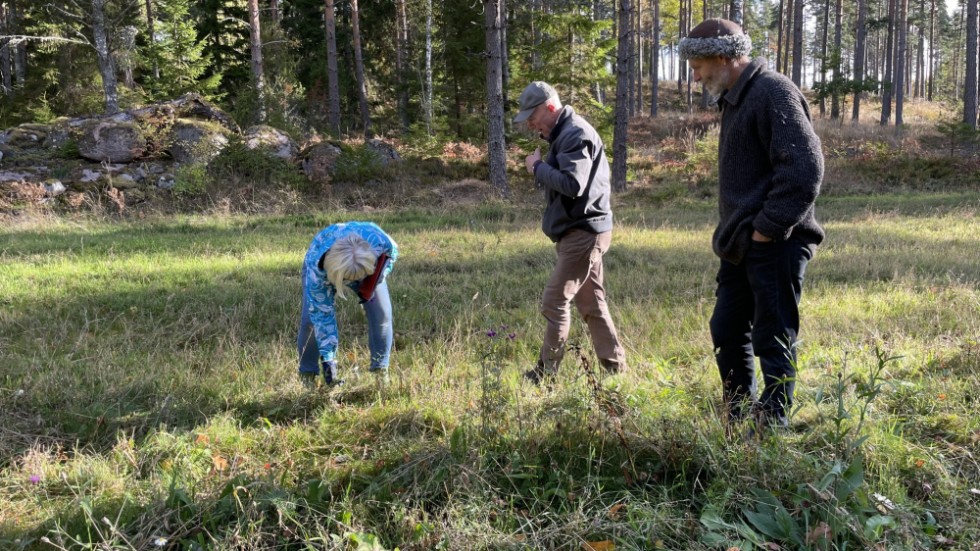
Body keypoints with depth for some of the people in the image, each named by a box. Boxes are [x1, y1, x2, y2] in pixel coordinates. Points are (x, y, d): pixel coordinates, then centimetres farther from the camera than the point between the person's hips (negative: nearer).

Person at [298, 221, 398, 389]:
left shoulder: (378, 241, -42)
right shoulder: (316, 267, -43)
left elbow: (392, 252, -14)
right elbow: (322, 315, -34)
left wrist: (377, 280, -31)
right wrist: (327, 359, -34)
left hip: (367, 267, 2)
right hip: (327, 269, -1)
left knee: (382, 312, -16)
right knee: (312, 317, -18)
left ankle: (381, 371, 0)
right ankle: (307, 374, 3)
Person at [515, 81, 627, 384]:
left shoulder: (575, 134, -16)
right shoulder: (564, 133, 16)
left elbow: (572, 184, -26)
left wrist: (538, 167, -15)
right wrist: (542, 168, 0)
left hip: (584, 232, -10)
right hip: (581, 231, 10)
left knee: (555, 302, -6)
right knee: (591, 304, 13)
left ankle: (545, 374, 3)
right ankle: (615, 367, 19)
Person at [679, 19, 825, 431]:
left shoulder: (773, 93, -13)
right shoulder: (734, 100, 17)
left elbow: (805, 170, -23)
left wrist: (767, 229, -20)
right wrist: (732, 233, 13)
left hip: (774, 244, -10)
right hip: (742, 245, 10)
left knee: (773, 339, -1)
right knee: (727, 331, 16)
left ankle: (772, 425, 11)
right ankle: (738, 422, 30)